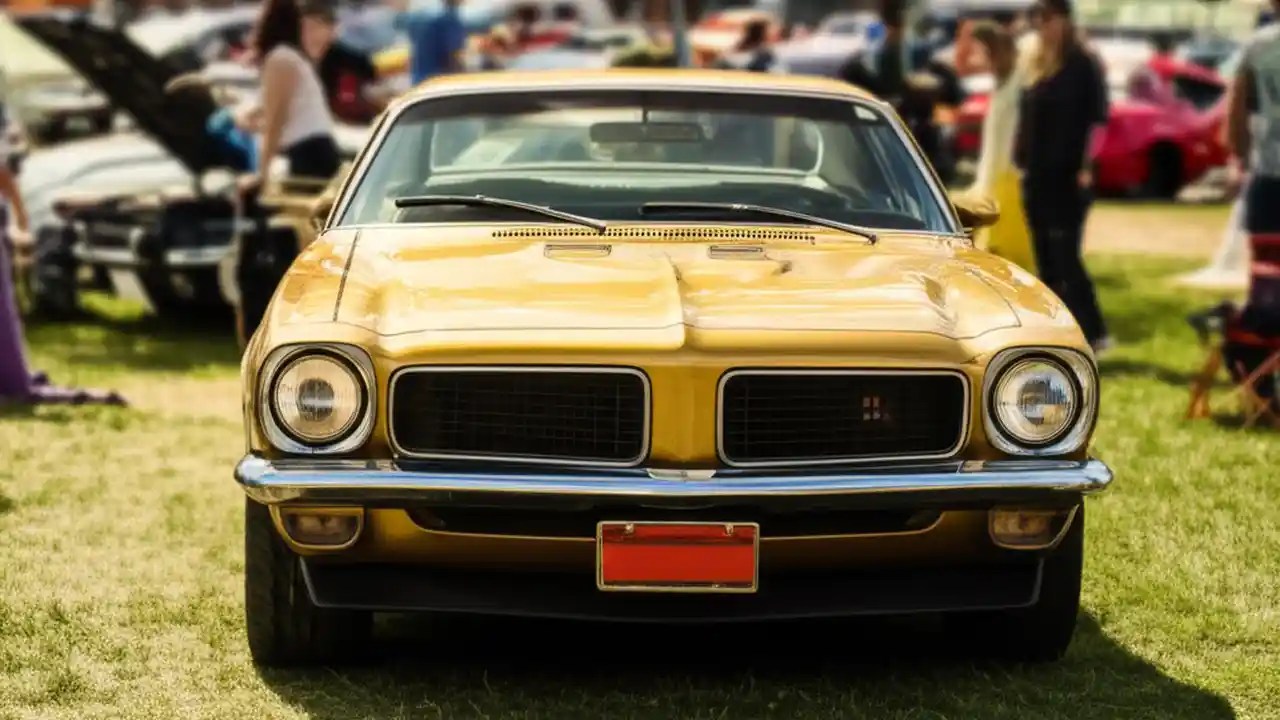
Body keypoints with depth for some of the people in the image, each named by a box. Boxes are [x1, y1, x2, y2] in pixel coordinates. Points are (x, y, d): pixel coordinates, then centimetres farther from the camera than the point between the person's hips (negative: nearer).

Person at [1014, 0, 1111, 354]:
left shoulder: (1084, 65, -7)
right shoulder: (1037, 65, 14)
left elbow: (1098, 119, -12)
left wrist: (1085, 167, -19)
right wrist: (1022, 162, 11)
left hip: (1068, 177, -8)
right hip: (1037, 176, 8)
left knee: (1065, 258, -11)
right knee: (1046, 261, 9)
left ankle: (1093, 332, -6)